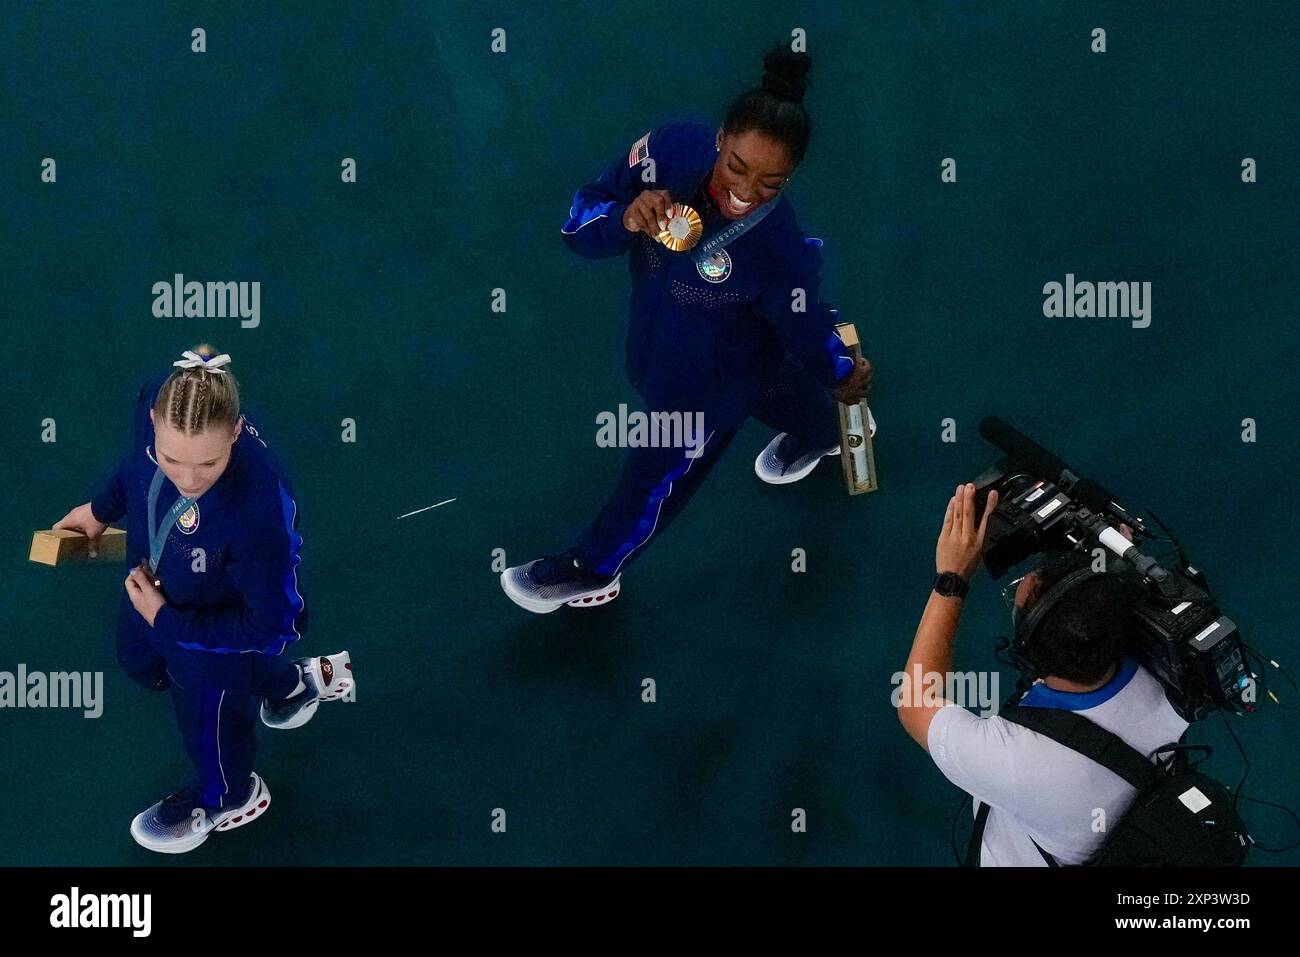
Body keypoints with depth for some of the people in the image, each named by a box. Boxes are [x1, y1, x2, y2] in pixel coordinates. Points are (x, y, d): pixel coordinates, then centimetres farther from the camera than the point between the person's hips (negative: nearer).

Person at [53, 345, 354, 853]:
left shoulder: (260, 509, -48)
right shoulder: (157, 402, -31)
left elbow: (273, 627, -31)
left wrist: (168, 622, -25)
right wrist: (102, 508, 10)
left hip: (221, 627, -7)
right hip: (154, 587, 7)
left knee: (207, 717, 25)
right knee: (139, 659, 37)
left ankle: (229, 798, 62)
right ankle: (293, 682, 59)